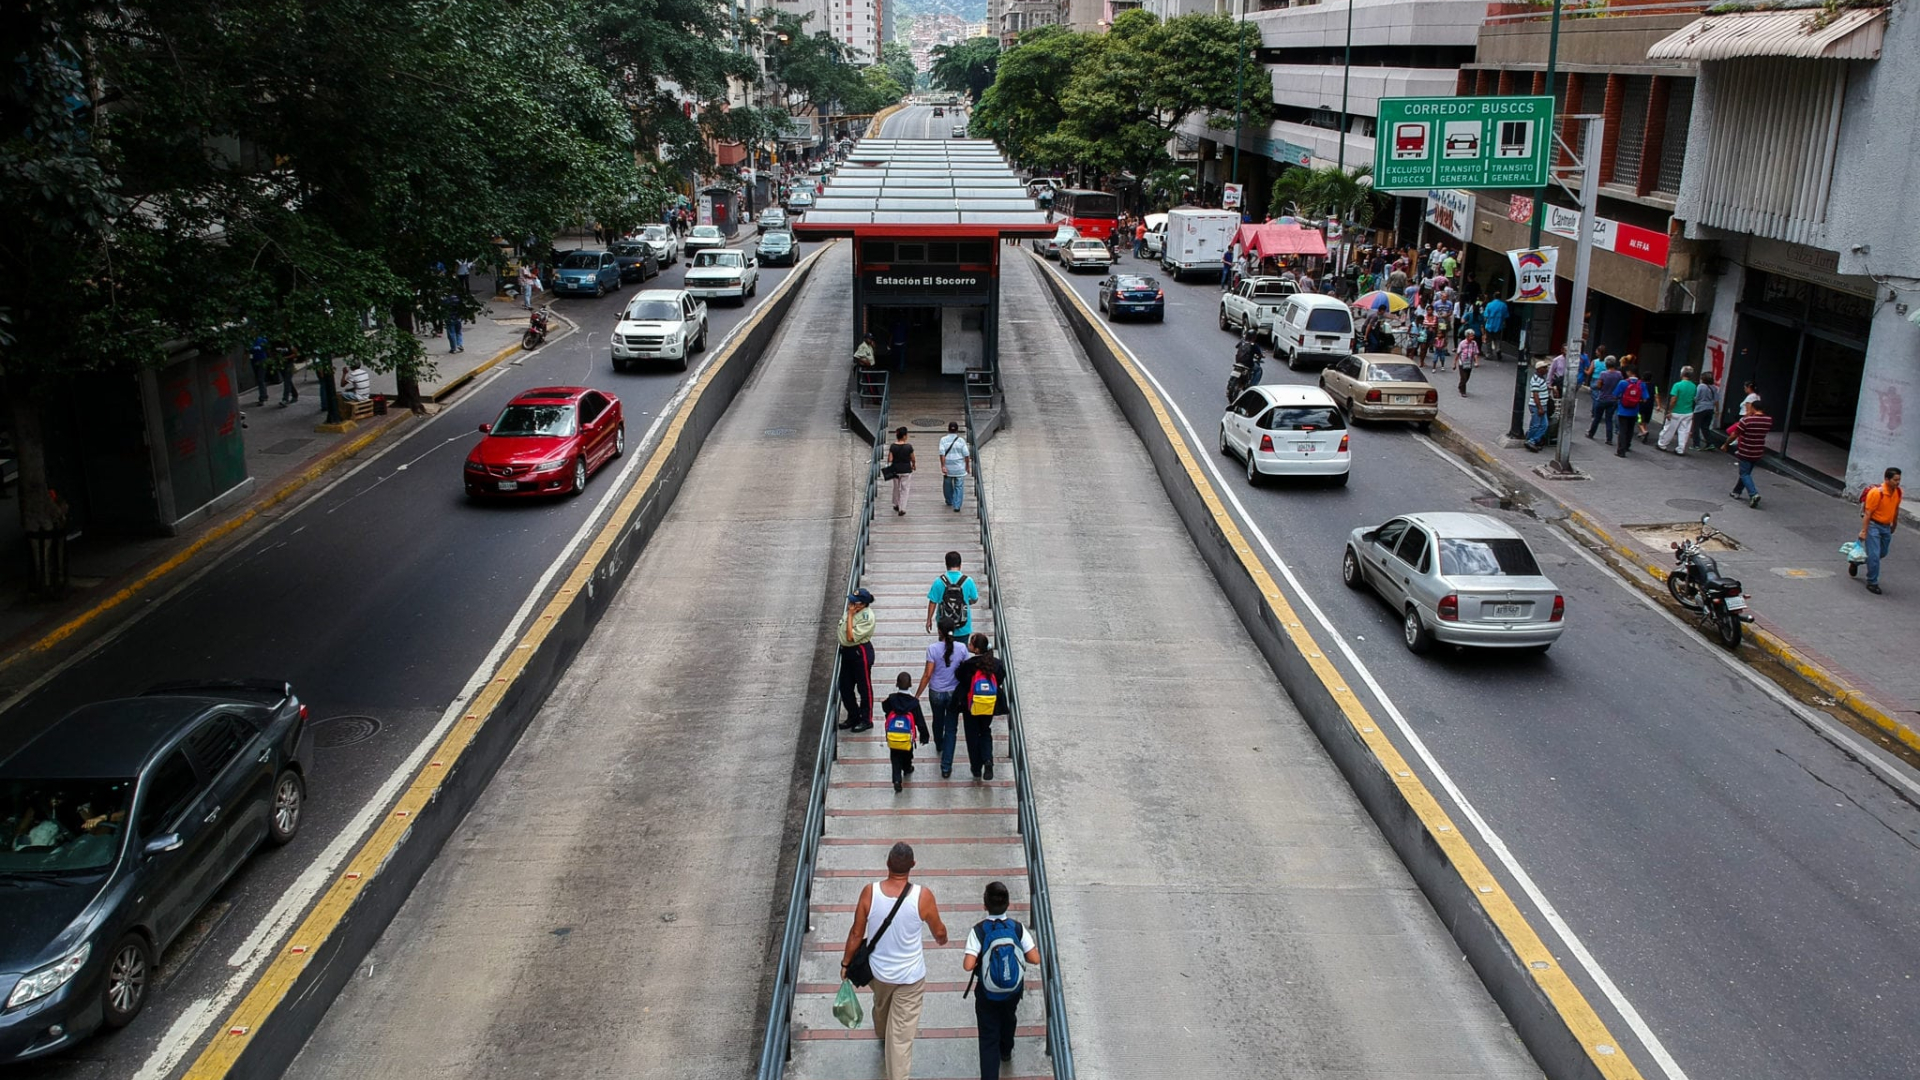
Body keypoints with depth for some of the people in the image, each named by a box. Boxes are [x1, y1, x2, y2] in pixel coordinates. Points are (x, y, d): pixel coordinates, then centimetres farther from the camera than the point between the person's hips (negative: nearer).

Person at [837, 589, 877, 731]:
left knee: (864, 687, 5)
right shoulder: (853, 610, 2)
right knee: (845, 687, 16)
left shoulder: (866, 617, -23)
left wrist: (850, 615, -24)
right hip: (847, 651, 9)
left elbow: (851, 637, -27)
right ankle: (853, 717, 32)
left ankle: (866, 720, 18)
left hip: (860, 653, -9)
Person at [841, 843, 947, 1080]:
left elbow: (856, 933, -10)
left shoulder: (870, 892, -21)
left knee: (881, 1007, 34)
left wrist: (846, 963, 7)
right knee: (902, 1033, 10)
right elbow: (939, 932, -7)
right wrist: (942, 939, 18)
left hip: (879, 970, 3)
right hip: (911, 976, -3)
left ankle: (883, 1042, 62)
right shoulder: (922, 896, -24)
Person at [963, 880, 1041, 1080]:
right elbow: (1035, 959, -16)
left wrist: (978, 958, -6)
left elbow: (968, 966, -28)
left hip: (988, 994, -4)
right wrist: (1018, 952, 1)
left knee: (988, 1037, 7)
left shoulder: (978, 931, -22)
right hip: (1014, 990, 4)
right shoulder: (1018, 929, -16)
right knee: (1008, 1020, 33)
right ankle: (1006, 1052, 60)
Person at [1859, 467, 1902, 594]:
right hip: (1873, 525, -7)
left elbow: (1896, 509, 15)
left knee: (1882, 553, 18)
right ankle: (1872, 583, 2)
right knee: (1874, 555, -8)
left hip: (1886, 526, 7)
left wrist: (1894, 524, 24)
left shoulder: (1898, 492, -1)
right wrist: (1864, 531, -21)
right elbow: (1867, 513, -20)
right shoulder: (1876, 492, -22)